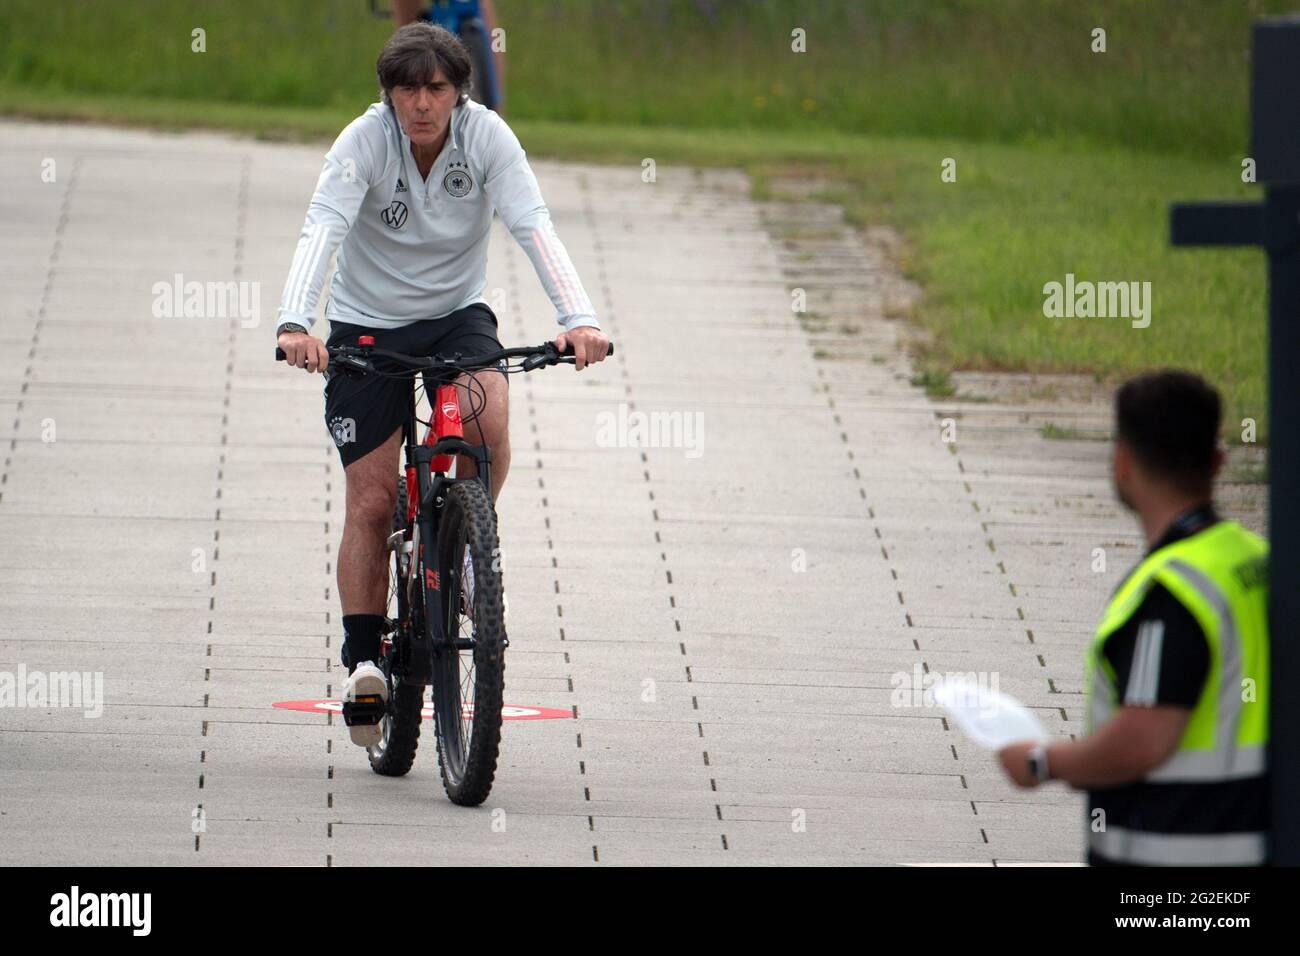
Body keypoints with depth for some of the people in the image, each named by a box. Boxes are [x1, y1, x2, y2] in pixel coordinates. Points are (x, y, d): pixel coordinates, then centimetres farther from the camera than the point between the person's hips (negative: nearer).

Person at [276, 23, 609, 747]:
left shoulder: (486, 136, -16)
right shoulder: (365, 142, -19)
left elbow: (535, 227, -26)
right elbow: (322, 231, -32)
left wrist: (579, 318, -41)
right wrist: (295, 323, -49)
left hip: (457, 313, 1)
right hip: (368, 323, -1)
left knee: (487, 416, -30)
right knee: (372, 500, -5)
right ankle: (363, 660, 5)